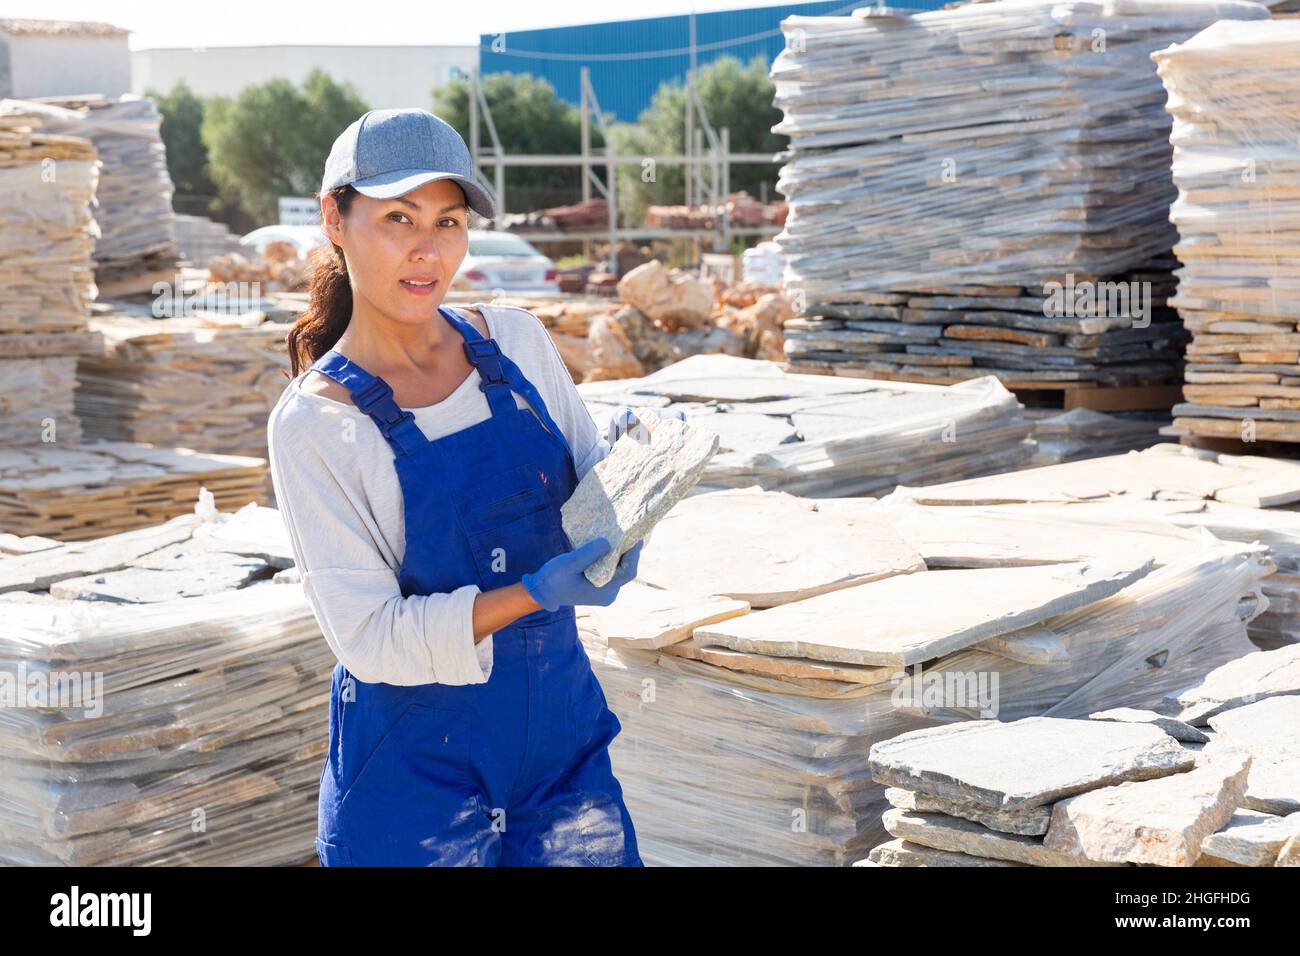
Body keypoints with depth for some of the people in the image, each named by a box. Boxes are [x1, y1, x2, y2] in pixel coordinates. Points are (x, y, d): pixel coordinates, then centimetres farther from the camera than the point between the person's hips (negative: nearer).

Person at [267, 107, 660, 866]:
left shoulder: (517, 341, 0)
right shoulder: (314, 422, -12)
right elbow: (369, 638, -16)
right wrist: (537, 592, -27)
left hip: (562, 731, 4)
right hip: (417, 769, -4)